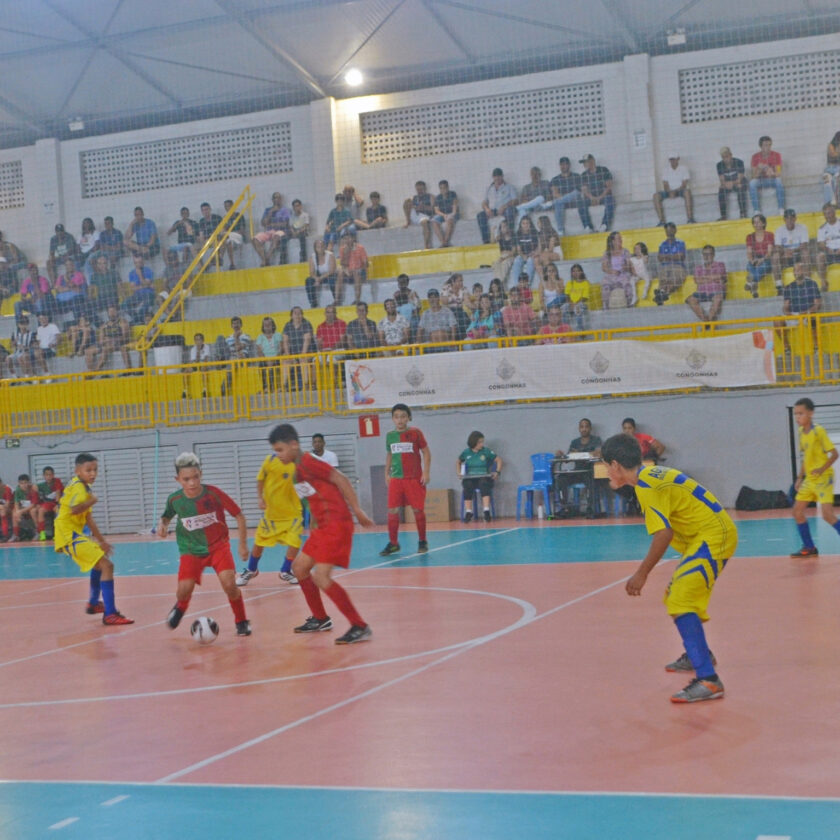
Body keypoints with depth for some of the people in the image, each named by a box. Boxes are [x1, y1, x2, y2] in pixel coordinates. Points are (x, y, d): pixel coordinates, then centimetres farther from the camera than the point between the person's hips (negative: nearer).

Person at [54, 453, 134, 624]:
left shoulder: (84, 488, 15)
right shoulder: (78, 486, -15)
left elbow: (87, 518, 20)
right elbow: (75, 509, -35)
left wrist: (101, 540, 20)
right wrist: (92, 501, -18)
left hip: (75, 534, 11)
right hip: (69, 535, -11)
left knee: (100, 562, 32)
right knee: (107, 565, -18)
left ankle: (93, 604, 46)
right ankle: (110, 614, -23)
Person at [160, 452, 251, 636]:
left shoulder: (213, 493, -18)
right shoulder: (175, 500, -11)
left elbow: (239, 516, -8)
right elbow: (166, 516, 12)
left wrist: (243, 544, -6)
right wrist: (162, 525, -10)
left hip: (218, 545, -1)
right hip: (191, 550, 1)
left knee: (229, 584, -21)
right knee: (184, 589, -16)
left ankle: (242, 621, 6)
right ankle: (181, 607, 23)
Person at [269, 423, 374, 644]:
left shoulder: (308, 463, -13)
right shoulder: (298, 470, 15)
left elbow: (341, 479, -16)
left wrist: (357, 510, -17)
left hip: (336, 524, -10)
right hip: (323, 526, 10)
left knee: (321, 577, -17)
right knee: (299, 567, 18)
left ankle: (360, 627, -12)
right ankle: (321, 619, 31)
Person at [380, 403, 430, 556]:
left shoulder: (415, 433, -3)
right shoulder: (390, 435, 7)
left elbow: (426, 452, -1)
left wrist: (426, 472, -9)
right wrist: (387, 473, 14)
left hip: (415, 478, -3)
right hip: (396, 479, 3)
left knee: (418, 509, 0)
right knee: (392, 511, -3)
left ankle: (422, 541, 15)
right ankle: (393, 543, 5)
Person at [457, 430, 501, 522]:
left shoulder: (486, 451, 5)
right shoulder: (466, 452, 10)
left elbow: (498, 460, 11)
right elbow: (458, 462, 27)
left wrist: (497, 472, -4)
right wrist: (459, 473, 12)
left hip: (484, 477, -1)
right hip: (470, 477, 1)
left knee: (484, 484, -37)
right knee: (468, 485, -34)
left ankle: (486, 511, -43)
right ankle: (468, 512, -33)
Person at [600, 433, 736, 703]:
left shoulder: (646, 486, -18)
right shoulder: (652, 474, 11)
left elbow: (664, 534, -26)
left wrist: (642, 573, -20)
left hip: (713, 536, -11)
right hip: (715, 532, 11)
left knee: (680, 602, -20)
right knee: (678, 595, 27)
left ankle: (708, 680, -27)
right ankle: (698, 654, 49)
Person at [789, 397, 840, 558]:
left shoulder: (818, 431, -15)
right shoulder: (801, 432, 7)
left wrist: (823, 468, -28)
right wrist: (800, 478, 13)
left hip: (823, 478, -8)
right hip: (809, 479, 8)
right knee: (797, 511, 5)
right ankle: (809, 548, 15)